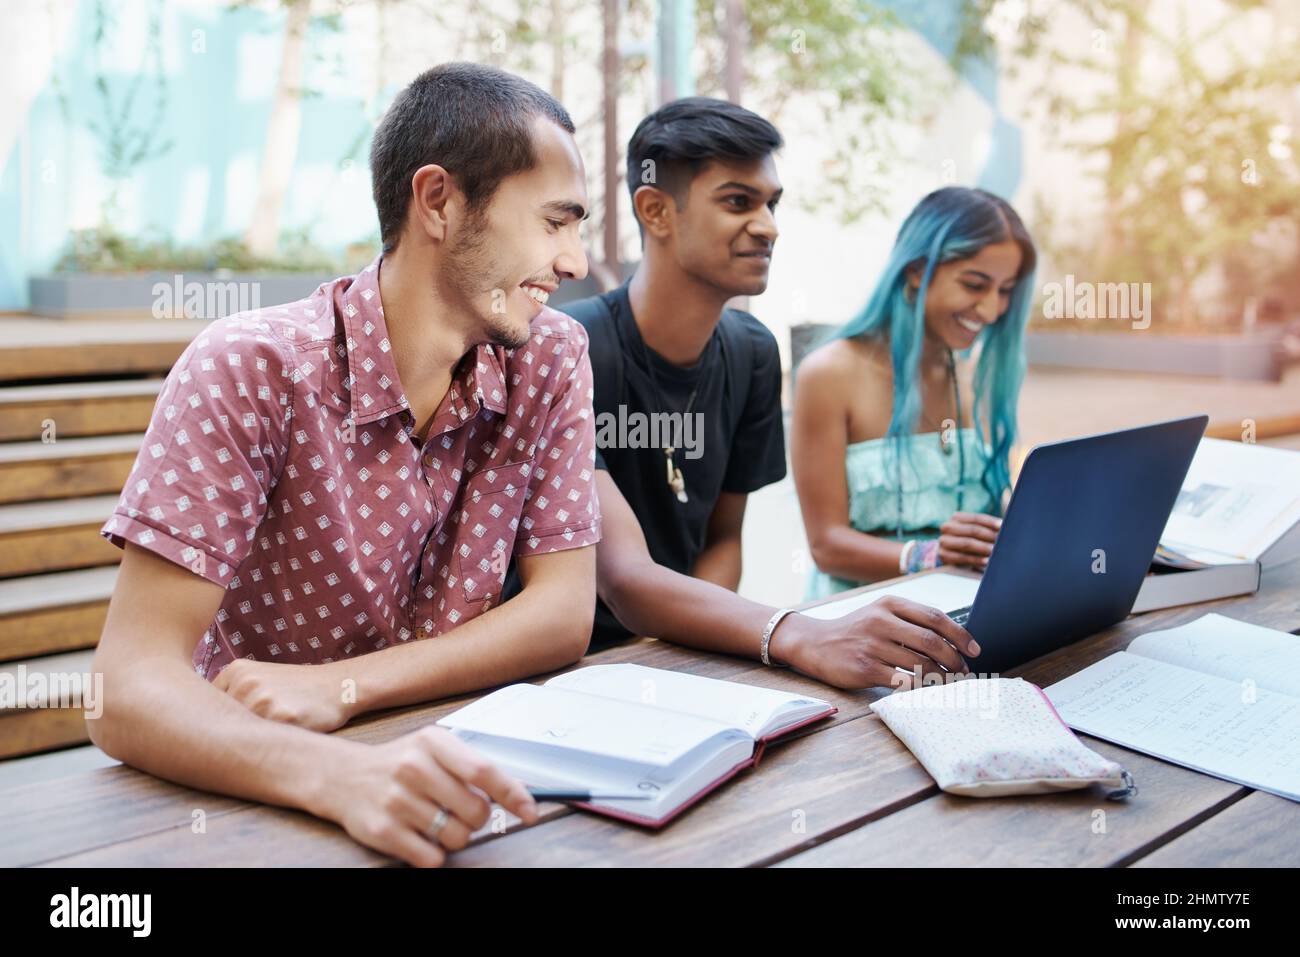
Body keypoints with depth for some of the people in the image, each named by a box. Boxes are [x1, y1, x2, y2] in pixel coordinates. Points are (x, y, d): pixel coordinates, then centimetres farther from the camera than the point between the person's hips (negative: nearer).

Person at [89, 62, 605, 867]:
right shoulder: (251, 370, -16)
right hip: (252, 799, -3)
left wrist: (343, 688, -19)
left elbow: (566, 615, -6)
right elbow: (131, 683, -22)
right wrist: (343, 776, -40)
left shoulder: (552, 361, -4)